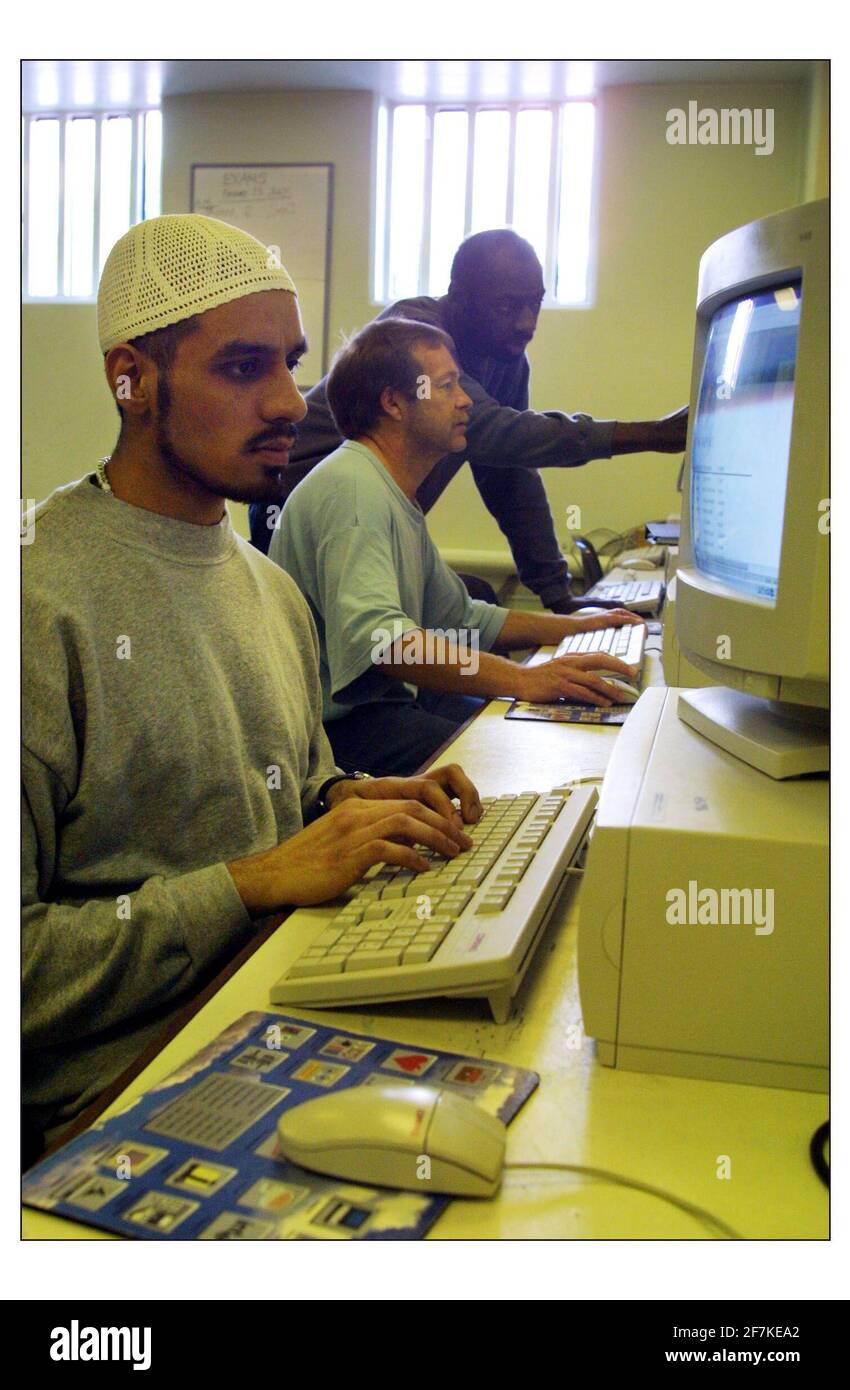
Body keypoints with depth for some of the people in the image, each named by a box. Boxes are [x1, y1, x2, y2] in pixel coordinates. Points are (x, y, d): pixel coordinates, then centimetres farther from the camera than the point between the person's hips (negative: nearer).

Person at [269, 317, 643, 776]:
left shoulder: (398, 498, 17)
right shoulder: (353, 486, -17)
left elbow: (460, 617, 26)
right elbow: (372, 633, -33)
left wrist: (576, 627, 17)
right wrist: (522, 679, -39)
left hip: (387, 698, 10)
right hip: (336, 723, -10)